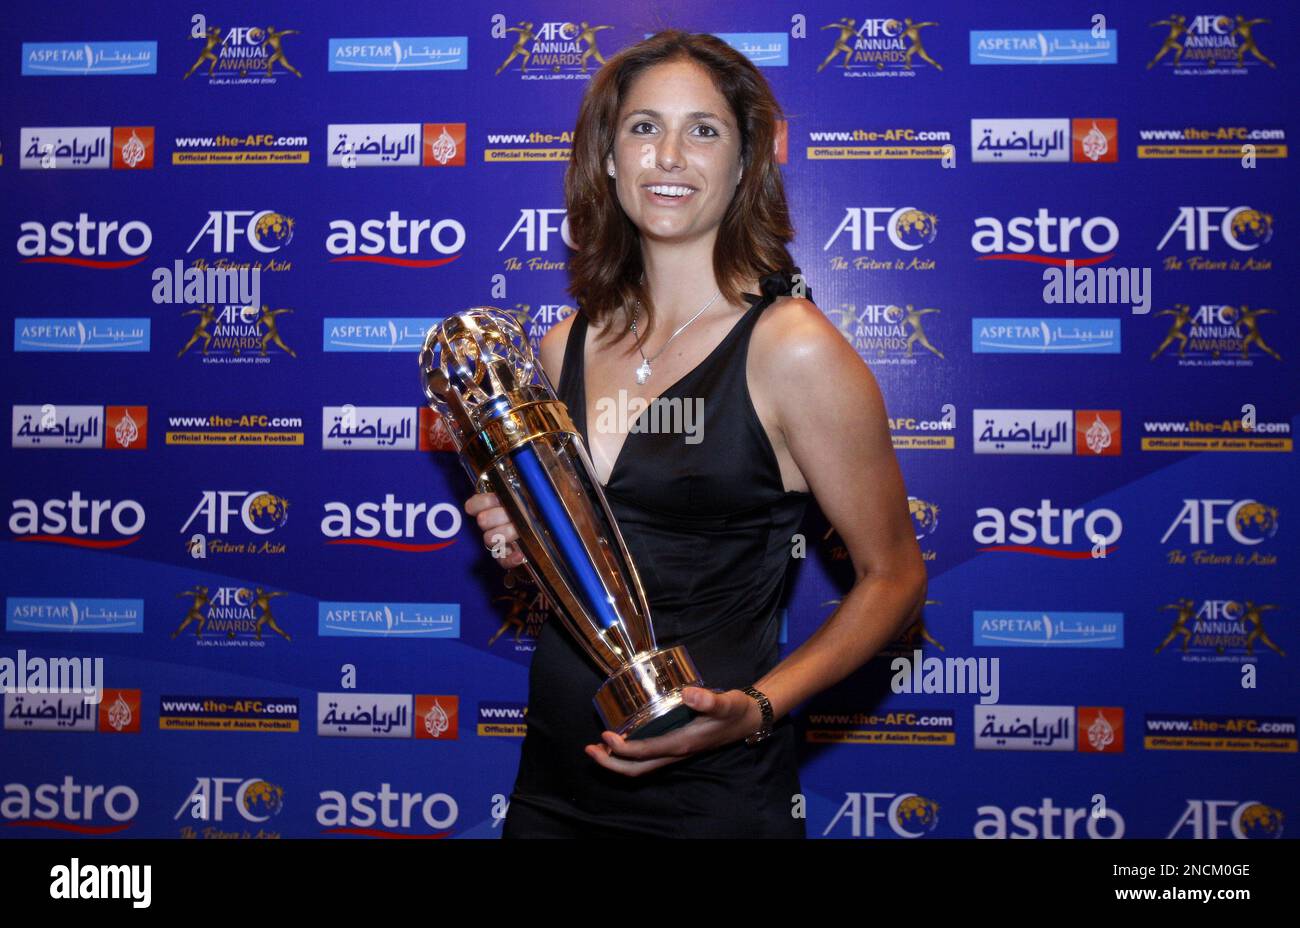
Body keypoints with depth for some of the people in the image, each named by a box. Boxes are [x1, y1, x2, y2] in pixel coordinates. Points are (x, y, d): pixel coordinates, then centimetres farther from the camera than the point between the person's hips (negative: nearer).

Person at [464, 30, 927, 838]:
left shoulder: (794, 350, -14)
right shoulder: (567, 346, 2)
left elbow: (894, 578, -8)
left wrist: (755, 709, -19)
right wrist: (524, 542, -4)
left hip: (714, 796, -5)